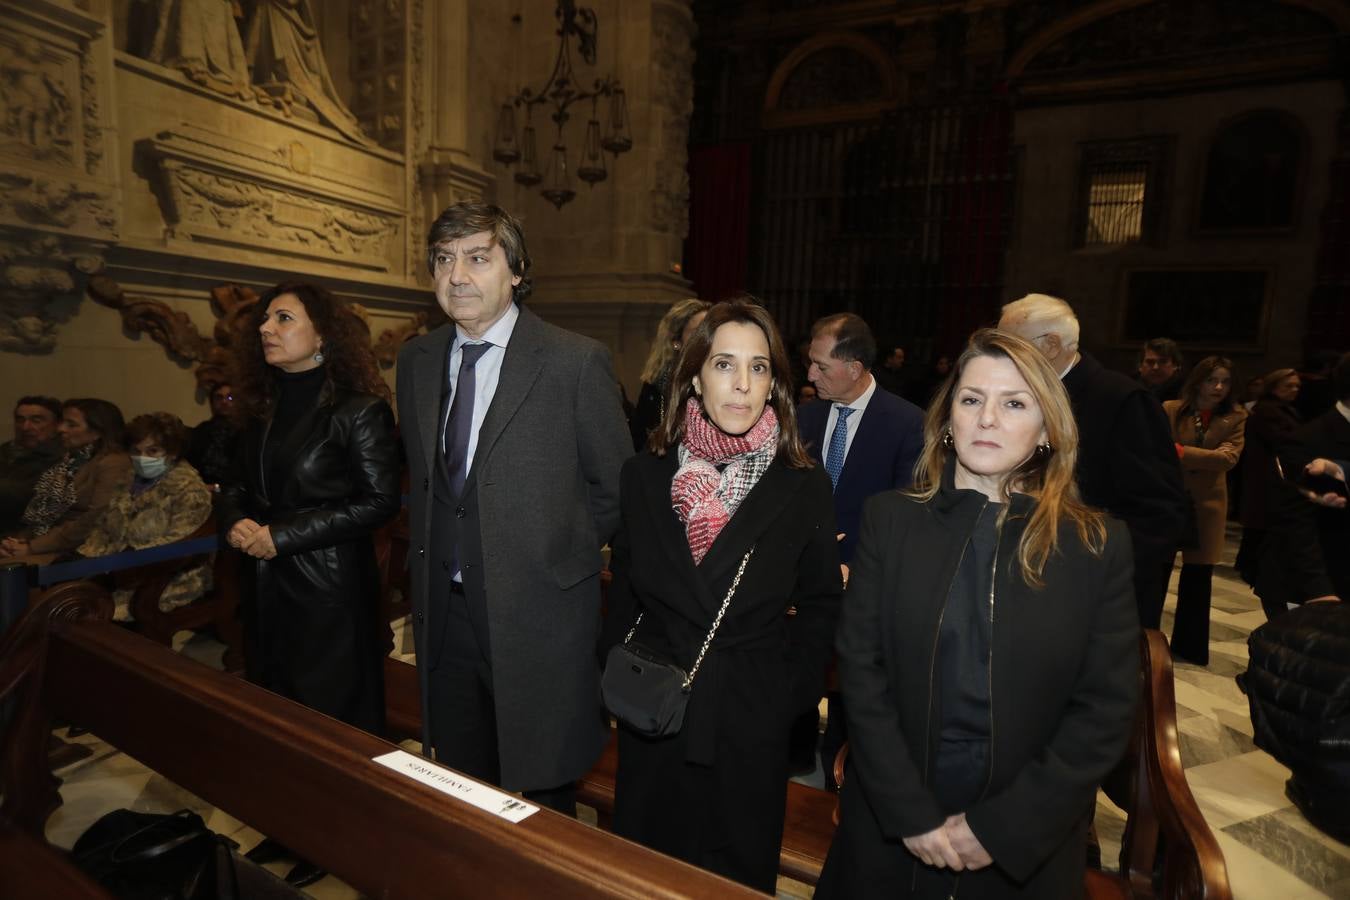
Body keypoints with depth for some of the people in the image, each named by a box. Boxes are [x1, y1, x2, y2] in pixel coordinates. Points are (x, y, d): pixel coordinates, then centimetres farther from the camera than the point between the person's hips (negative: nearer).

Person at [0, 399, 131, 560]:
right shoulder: (69, 460, 17)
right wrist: (19, 540, -4)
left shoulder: (113, 464, -10)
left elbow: (93, 523, -17)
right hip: (42, 552, 8)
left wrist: (32, 547, -13)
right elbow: (39, 513, 14)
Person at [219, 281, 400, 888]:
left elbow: (379, 500, -16)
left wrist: (283, 535, -17)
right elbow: (236, 486, 17)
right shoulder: (261, 410, 9)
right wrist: (236, 522, -6)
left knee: (331, 714, 8)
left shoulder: (358, 408, -13)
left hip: (331, 588, -7)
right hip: (265, 586, 7)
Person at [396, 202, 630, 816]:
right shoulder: (416, 361, 5)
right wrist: (430, 558, 10)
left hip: (538, 612, -5)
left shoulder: (576, 362, -13)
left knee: (546, 790, 14)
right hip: (443, 612, 5)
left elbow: (618, 485, -6)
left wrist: (560, 553, -1)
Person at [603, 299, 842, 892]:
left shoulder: (804, 487, -9)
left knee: (740, 872, 19)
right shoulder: (645, 475, -5)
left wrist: (789, 693, -5)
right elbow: (624, 593, 4)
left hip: (752, 722, -1)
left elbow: (820, 605, 0)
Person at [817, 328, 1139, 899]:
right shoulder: (890, 519, -6)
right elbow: (860, 668, -8)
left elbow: (1106, 709, -7)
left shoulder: (1099, 546, -6)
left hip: (1026, 845, 0)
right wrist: (912, 815, -12)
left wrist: (1001, 827, -11)